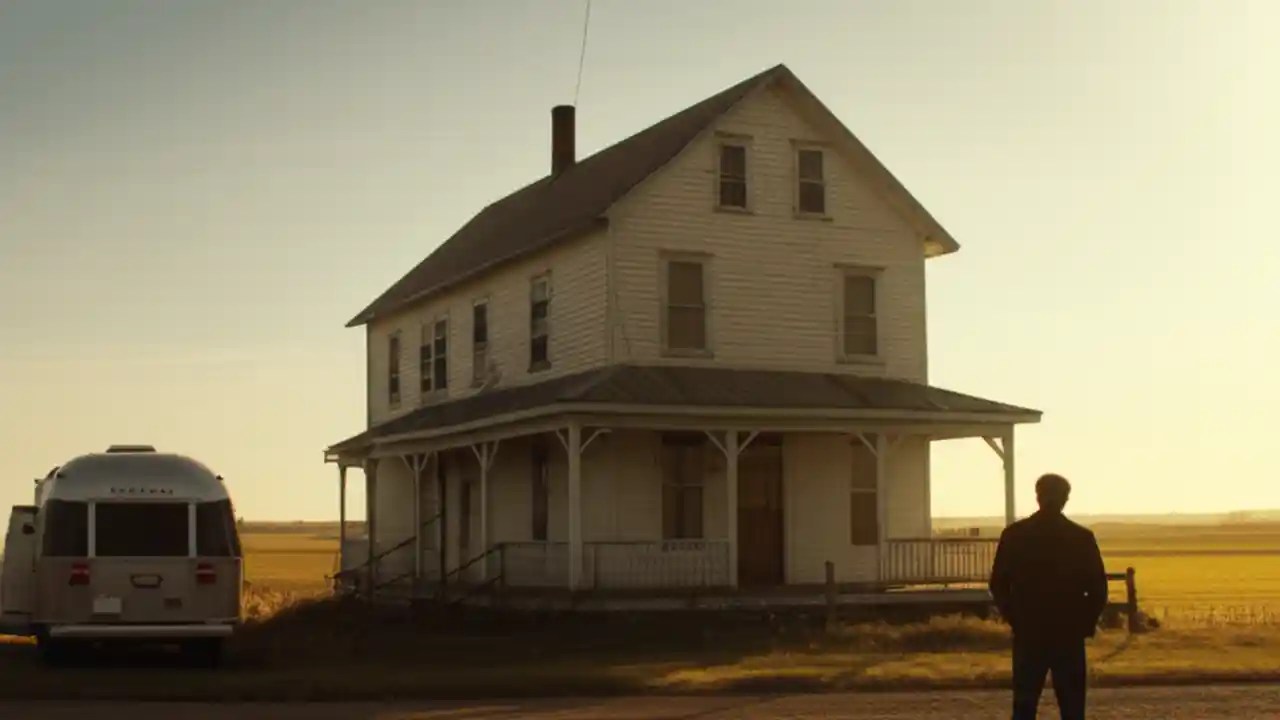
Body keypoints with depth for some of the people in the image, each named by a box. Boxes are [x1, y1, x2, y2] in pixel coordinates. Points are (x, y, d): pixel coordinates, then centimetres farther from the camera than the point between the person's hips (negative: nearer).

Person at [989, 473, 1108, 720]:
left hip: (1028, 633, 1)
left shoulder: (1014, 534, -2)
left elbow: (999, 585, -1)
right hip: (1069, 634, -1)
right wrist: (1086, 624, 8)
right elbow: (1098, 588, -4)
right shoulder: (1082, 537, -4)